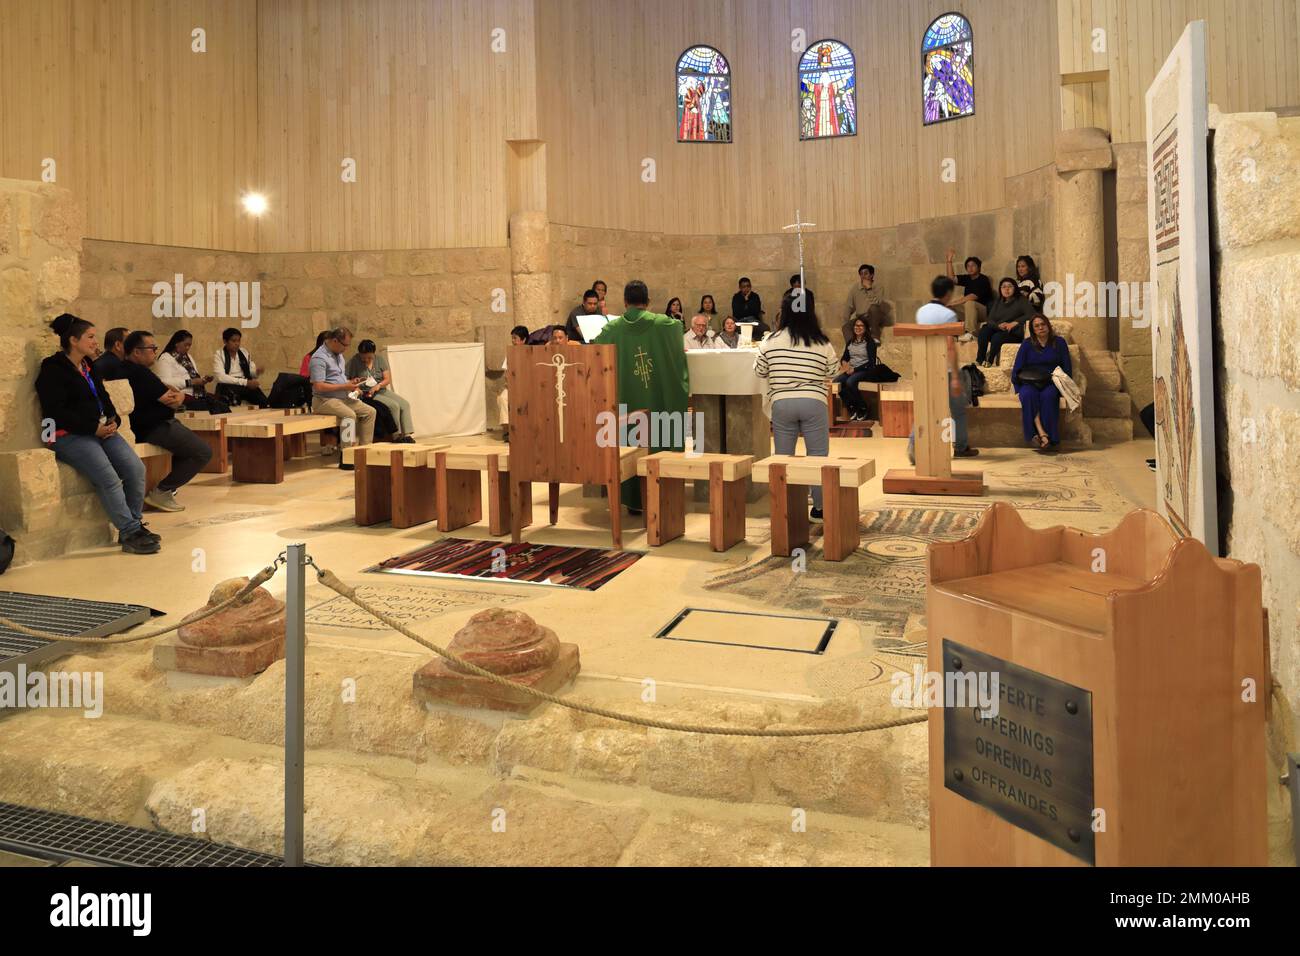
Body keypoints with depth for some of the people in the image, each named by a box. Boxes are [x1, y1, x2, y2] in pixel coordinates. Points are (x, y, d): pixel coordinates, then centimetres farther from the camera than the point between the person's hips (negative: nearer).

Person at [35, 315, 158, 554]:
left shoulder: (90, 368, 20)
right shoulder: (53, 370, -5)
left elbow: (104, 398, 21)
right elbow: (56, 411, -13)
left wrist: (113, 420, -1)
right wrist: (93, 427, -18)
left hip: (101, 431, 7)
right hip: (69, 436, -7)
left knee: (136, 468, -15)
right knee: (109, 478, -25)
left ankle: (134, 524, -4)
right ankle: (131, 534, -21)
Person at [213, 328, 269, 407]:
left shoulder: (244, 353, 12)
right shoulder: (219, 355, -1)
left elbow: (252, 373, 13)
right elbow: (221, 377, -14)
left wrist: (257, 371, -12)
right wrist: (245, 382, -21)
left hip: (246, 385, 3)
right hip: (228, 386, -3)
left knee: (264, 402, -25)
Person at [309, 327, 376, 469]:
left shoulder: (338, 355, 16)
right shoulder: (319, 358, -15)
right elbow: (318, 387, -23)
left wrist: (350, 382, 7)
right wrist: (345, 387, -20)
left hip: (343, 398, 10)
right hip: (324, 400, -10)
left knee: (369, 412, -5)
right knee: (350, 415, -33)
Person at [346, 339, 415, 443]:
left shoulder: (380, 359, 5)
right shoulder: (353, 362, -7)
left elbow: (387, 379, 0)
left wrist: (378, 385, -19)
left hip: (382, 391, 6)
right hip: (365, 394, -6)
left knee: (405, 404, -14)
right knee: (393, 405, -25)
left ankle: (408, 435, -17)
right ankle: (397, 436, -17)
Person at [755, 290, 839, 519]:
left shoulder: (771, 341, -2)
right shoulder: (822, 343, -3)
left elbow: (759, 371, 9)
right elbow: (833, 371, 10)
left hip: (781, 404, 1)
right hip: (813, 403, -1)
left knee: (783, 457, 12)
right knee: (817, 456, 9)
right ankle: (819, 507, 15)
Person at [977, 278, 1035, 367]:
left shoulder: (1022, 300, 5)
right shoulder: (998, 302, 21)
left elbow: (1031, 314, -10)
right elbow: (990, 319, 10)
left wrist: (1014, 323, -18)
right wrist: (998, 325, -13)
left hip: (1014, 333, -5)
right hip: (997, 330, 5)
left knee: (997, 337, -35)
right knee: (984, 329, -27)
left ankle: (990, 361, -22)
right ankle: (979, 360, -31)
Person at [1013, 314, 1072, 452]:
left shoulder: (1059, 342, 12)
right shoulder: (1027, 344, 11)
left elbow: (1067, 368, 10)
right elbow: (1017, 369, 6)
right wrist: (1018, 386, -8)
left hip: (1052, 383, 0)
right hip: (1030, 383, 0)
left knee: (1048, 395, -35)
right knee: (1028, 394, -35)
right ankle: (1043, 435, -43)